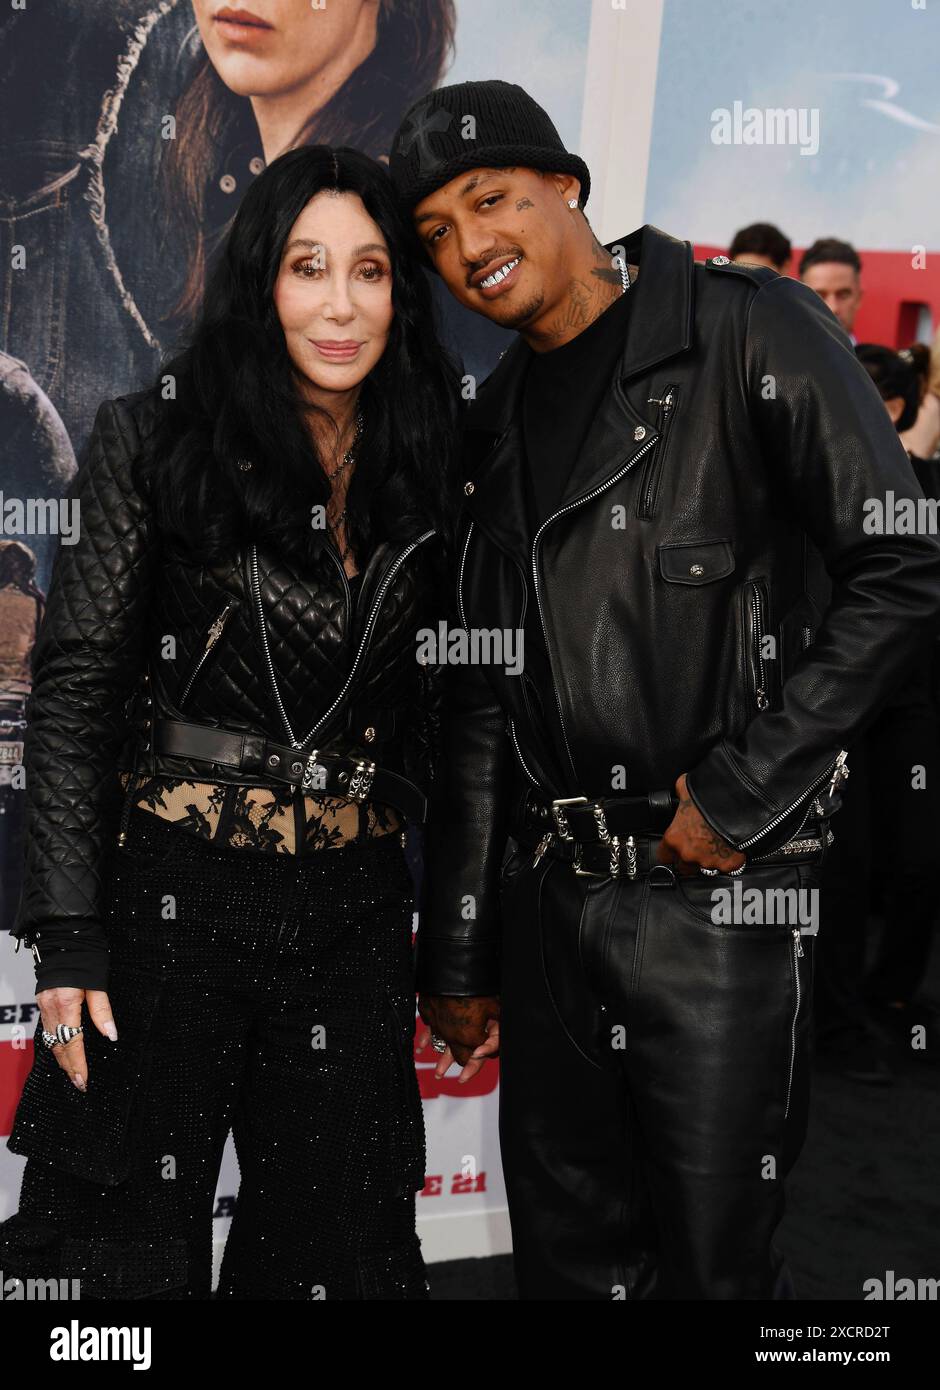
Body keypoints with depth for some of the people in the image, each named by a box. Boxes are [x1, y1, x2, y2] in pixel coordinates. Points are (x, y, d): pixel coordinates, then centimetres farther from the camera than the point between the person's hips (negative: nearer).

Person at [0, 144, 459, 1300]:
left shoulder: (423, 469, 6)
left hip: (354, 904, 4)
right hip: (169, 890, -3)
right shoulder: (151, 441, -5)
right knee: (129, 1249, 9)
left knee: (336, 1244, 15)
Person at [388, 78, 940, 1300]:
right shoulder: (497, 419, 14)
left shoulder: (747, 330, -5)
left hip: (717, 887, -6)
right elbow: (478, 707, 14)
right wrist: (458, 958, 13)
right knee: (568, 1254, 16)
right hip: (545, 894, 6)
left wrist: (738, 793, -14)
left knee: (714, 1261, 6)